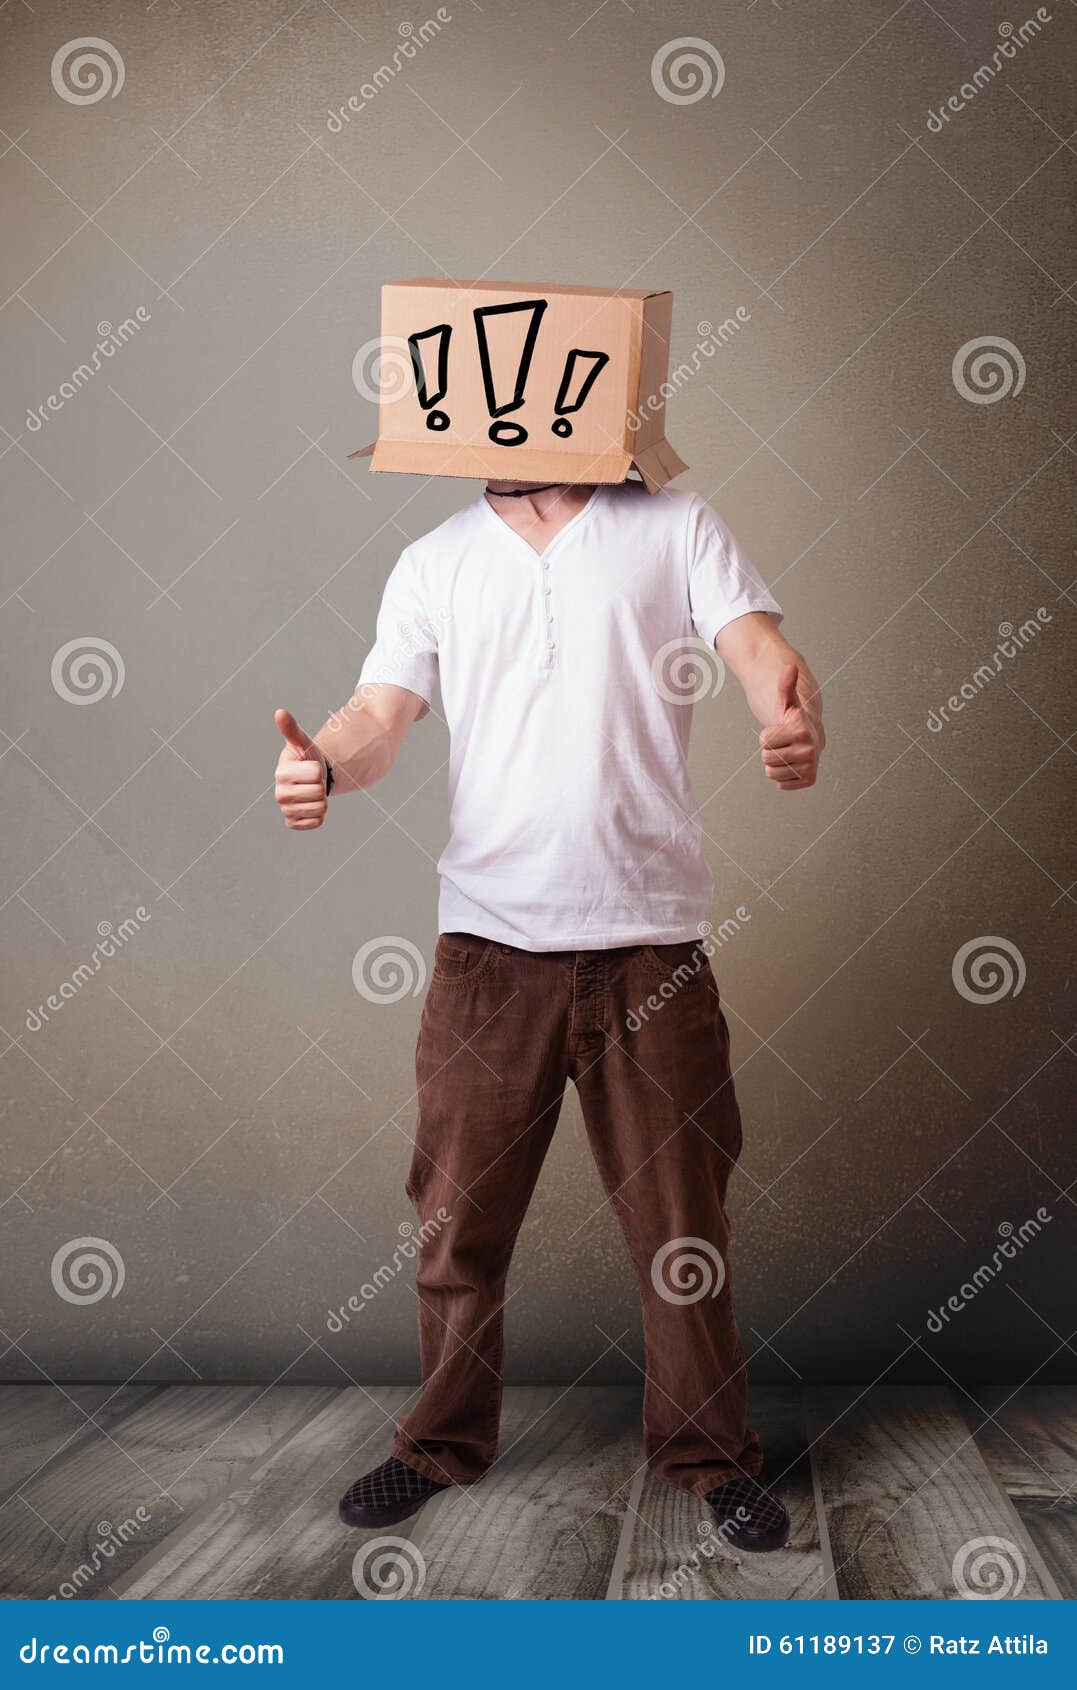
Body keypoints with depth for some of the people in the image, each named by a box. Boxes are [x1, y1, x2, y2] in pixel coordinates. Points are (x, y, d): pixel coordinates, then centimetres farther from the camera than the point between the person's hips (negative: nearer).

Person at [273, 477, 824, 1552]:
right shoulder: (435, 561, 11)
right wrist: (322, 760, -23)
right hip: (490, 942, 2)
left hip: (651, 943, -1)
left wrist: (798, 725, -30)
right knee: (459, 1214, 9)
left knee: (679, 1215, 8)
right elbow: (381, 714, 1)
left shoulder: (674, 528, 7)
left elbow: (764, 654, -6)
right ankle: (444, 1444, 29)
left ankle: (709, 1453, 26)